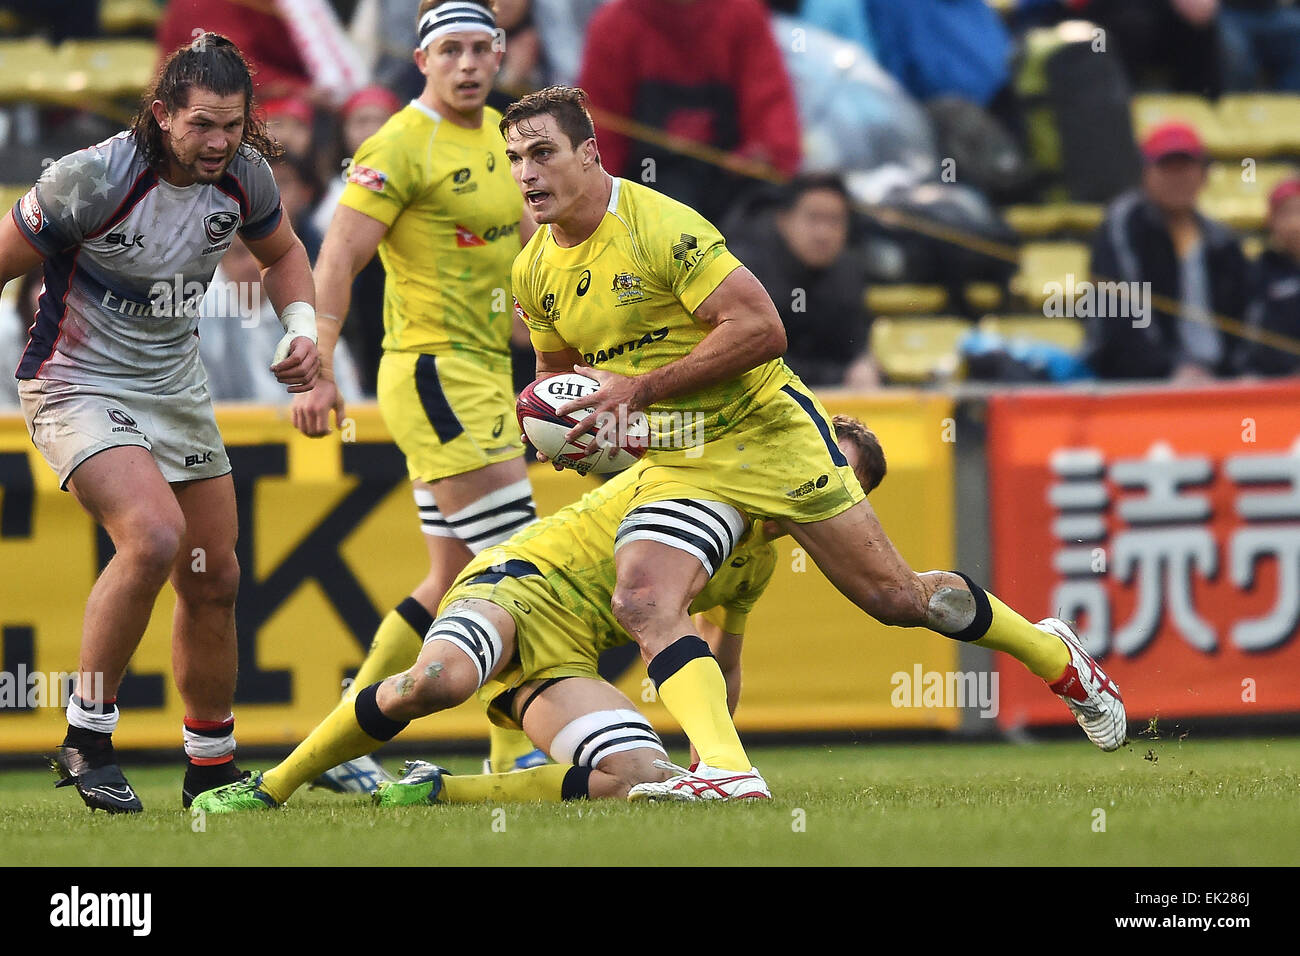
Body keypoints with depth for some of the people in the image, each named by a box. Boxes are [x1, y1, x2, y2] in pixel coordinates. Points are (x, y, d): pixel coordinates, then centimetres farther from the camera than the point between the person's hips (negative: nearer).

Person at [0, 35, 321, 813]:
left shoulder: (243, 175, -7)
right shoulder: (93, 180, -25)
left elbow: (281, 252, 15)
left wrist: (303, 325, -3)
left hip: (177, 387, 6)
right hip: (77, 388, -6)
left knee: (214, 580, 8)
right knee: (154, 535, -28)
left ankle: (213, 767, 26)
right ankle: (87, 736, -14)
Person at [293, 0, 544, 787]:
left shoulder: (498, 136, 14)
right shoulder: (401, 147, -12)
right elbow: (337, 260, -16)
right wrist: (317, 370, -24)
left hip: (485, 373, 9)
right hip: (435, 372, -9)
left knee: (456, 582, 11)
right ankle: (517, 750, -10)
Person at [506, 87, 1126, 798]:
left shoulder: (660, 225, -20)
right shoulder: (534, 272, 2)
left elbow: (761, 328, -24)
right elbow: (557, 368, 21)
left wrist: (639, 389, -24)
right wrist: (558, 422, -3)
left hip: (766, 430, -6)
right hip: (679, 465, 6)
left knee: (894, 596, 2)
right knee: (641, 601, -23)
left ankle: (1055, 655, 26)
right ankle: (727, 773, -33)